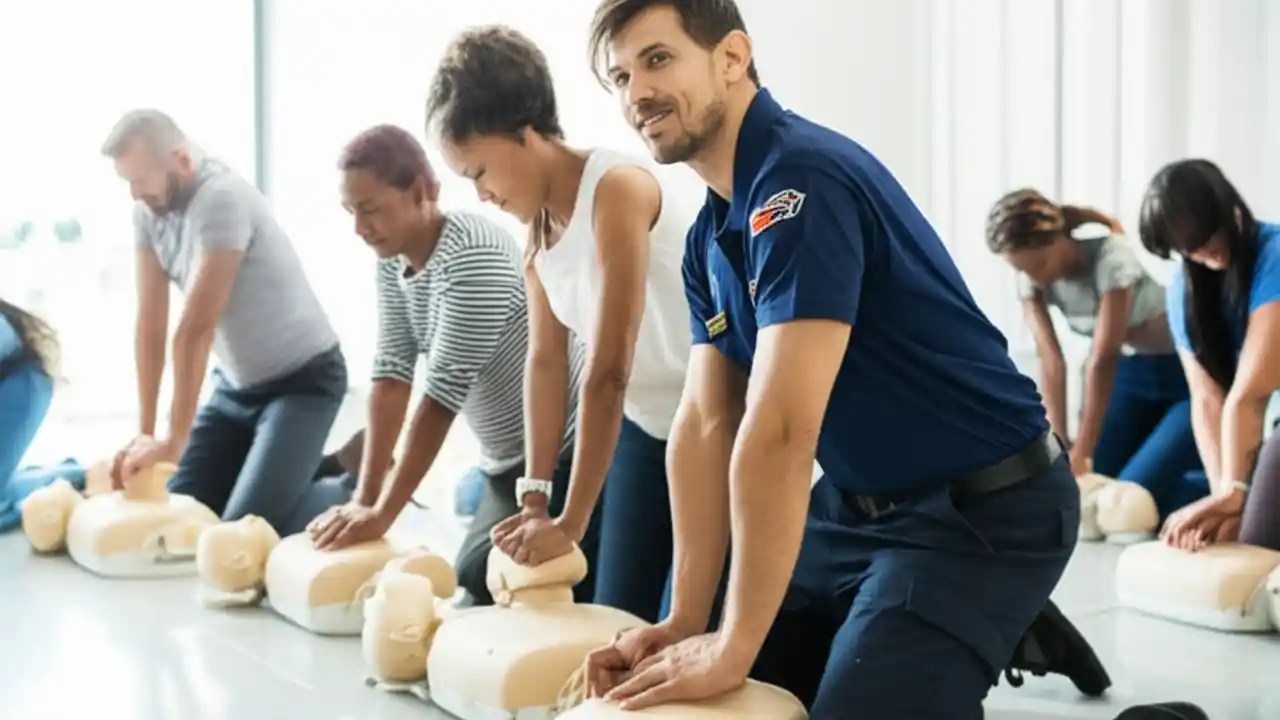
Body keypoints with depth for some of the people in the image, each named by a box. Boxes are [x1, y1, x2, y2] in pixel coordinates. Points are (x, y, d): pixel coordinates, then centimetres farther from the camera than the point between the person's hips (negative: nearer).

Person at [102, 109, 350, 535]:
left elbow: (197, 328, -29)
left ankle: (359, 493, 6)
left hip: (302, 380, -8)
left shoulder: (222, 199, -27)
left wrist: (174, 441, -28)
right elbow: (151, 321, -3)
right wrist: (144, 432, -6)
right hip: (235, 383, 8)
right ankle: (290, 468, 23)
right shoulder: (148, 209, -2)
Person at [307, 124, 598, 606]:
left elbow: (444, 392, -26)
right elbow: (391, 374, -2)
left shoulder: (472, 258, -25)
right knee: (472, 588, 12)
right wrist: (364, 499, -9)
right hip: (508, 464, 9)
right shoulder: (392, 260, 1)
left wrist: (382, 516, -23)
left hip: (564, 459, -9)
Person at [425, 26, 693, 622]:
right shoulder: (536, 226, 2)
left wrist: (570, 524, -26)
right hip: (641, 427, 8)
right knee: (618, 617, 9)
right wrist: (535, 497, -2)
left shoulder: (617, 189, -25)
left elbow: (606, 372, -28)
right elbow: (546, 360, 3)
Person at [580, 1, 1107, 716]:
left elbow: (779, 431, -30)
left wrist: (733, 649, -27)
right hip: (858, 503, 9)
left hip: (982, 512, -9)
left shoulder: (805, 180, -26)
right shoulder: (708, 236, 5)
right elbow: (706, 425, 2)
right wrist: (686, 621, -4)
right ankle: (978, 638, 24)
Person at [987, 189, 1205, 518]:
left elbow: (1103, 359, -31)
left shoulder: (1110, 258, -30)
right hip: (1130, 371, 7)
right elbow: (1051, 361, -17)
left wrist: (1082, 452, -31)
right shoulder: (1031, 279, -12)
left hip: (1188, 374, -7)